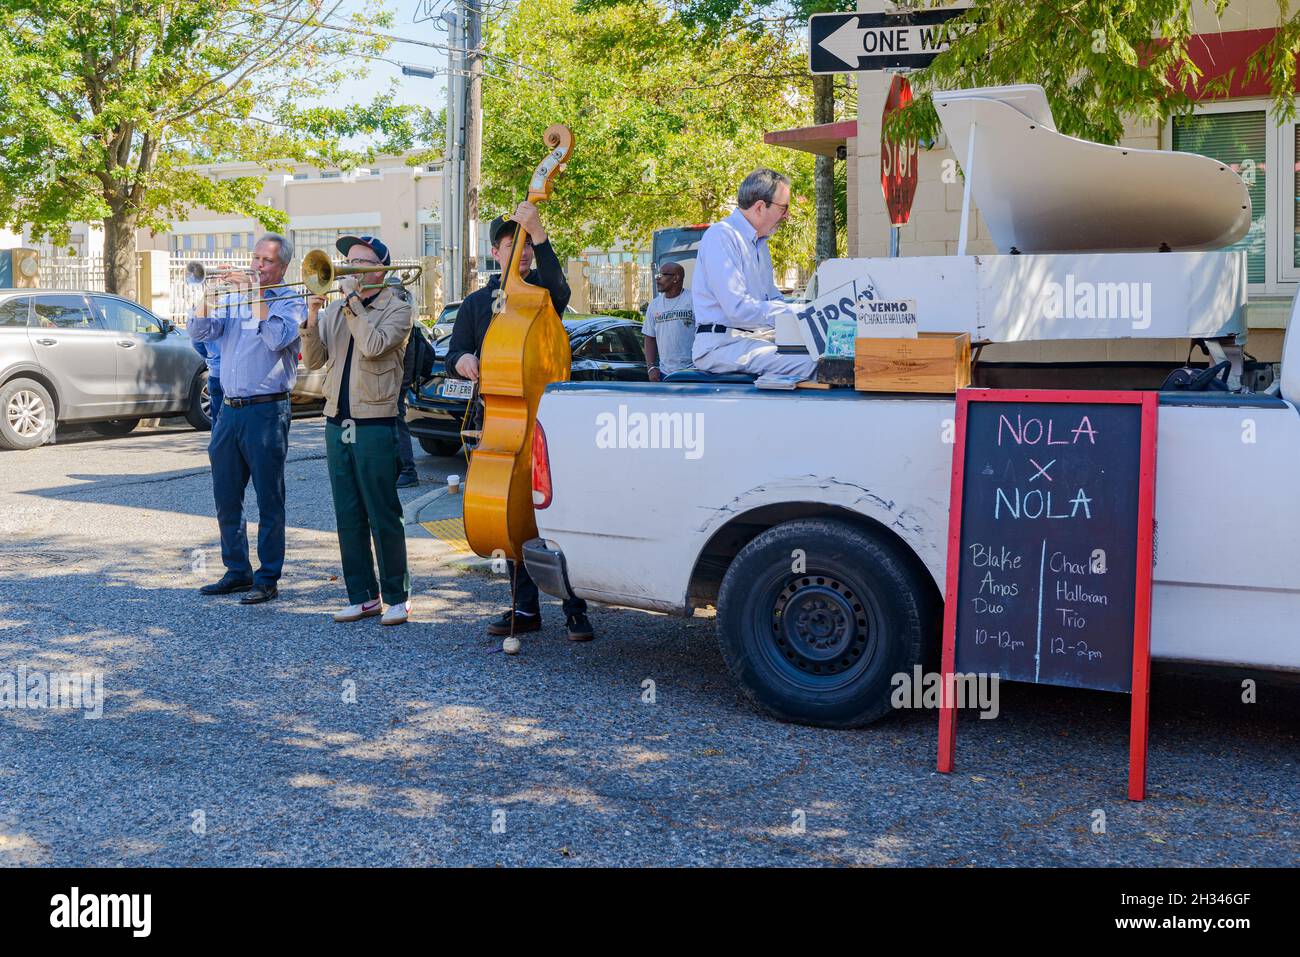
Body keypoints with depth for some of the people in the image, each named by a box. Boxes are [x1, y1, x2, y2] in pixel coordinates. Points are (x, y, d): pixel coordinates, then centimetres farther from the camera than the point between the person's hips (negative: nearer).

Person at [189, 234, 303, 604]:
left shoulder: (290, 302, 0)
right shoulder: (232, 299, 15)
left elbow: (278, 338, -18)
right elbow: (199, 332, 5)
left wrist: (255, 294, -15)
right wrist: (208, 295, -9)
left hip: (266, 411, -6)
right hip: (228, 409, 6)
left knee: (269, 501, -1)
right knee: (226, 499, 11)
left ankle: (268, 579, 6)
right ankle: (237, 571, 23)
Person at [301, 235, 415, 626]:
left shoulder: (396, 308, -2)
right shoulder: (335, 310, 14)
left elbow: (373, 346, -20)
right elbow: (313, 360, 5)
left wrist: (352, 301, -13)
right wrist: (312, 317, -8)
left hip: (375, 424, -6)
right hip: (338, 423, 6)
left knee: (383, 517, -3)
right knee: (348, 517, 9)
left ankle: (397, 597, 7)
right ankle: (363, 596, 17)